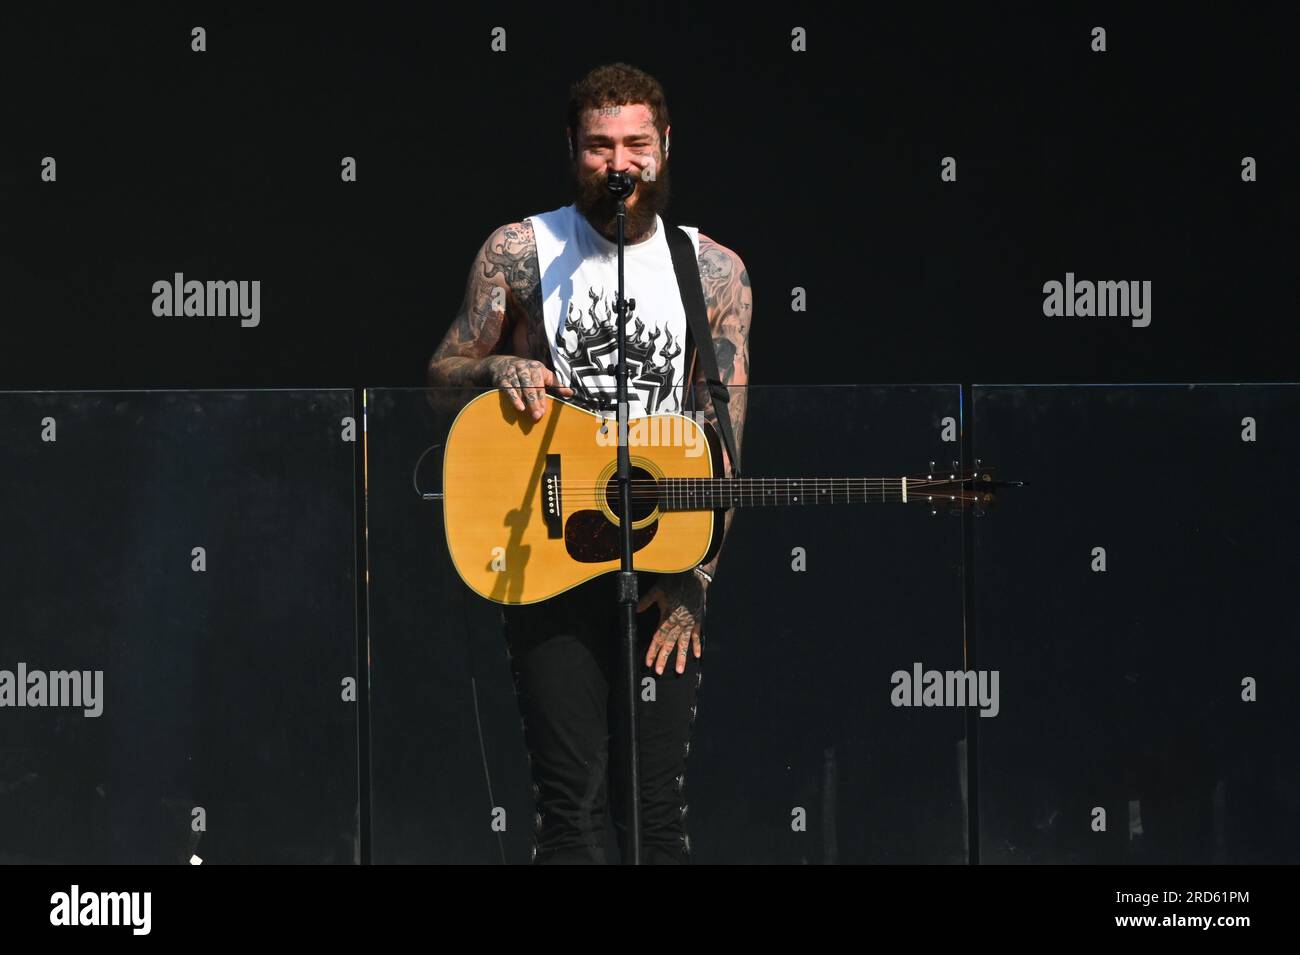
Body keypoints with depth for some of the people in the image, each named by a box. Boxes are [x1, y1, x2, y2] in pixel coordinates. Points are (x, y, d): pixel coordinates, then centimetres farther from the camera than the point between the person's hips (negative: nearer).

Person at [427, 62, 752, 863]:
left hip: (666, 564, 1)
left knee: (660, 807, -2)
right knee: (574, 802, -10)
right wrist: (498, 367, -11)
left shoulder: (715, 272, 9)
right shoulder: (520, 253, 5)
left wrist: (694, 580, -2)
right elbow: (441, 376, 13)